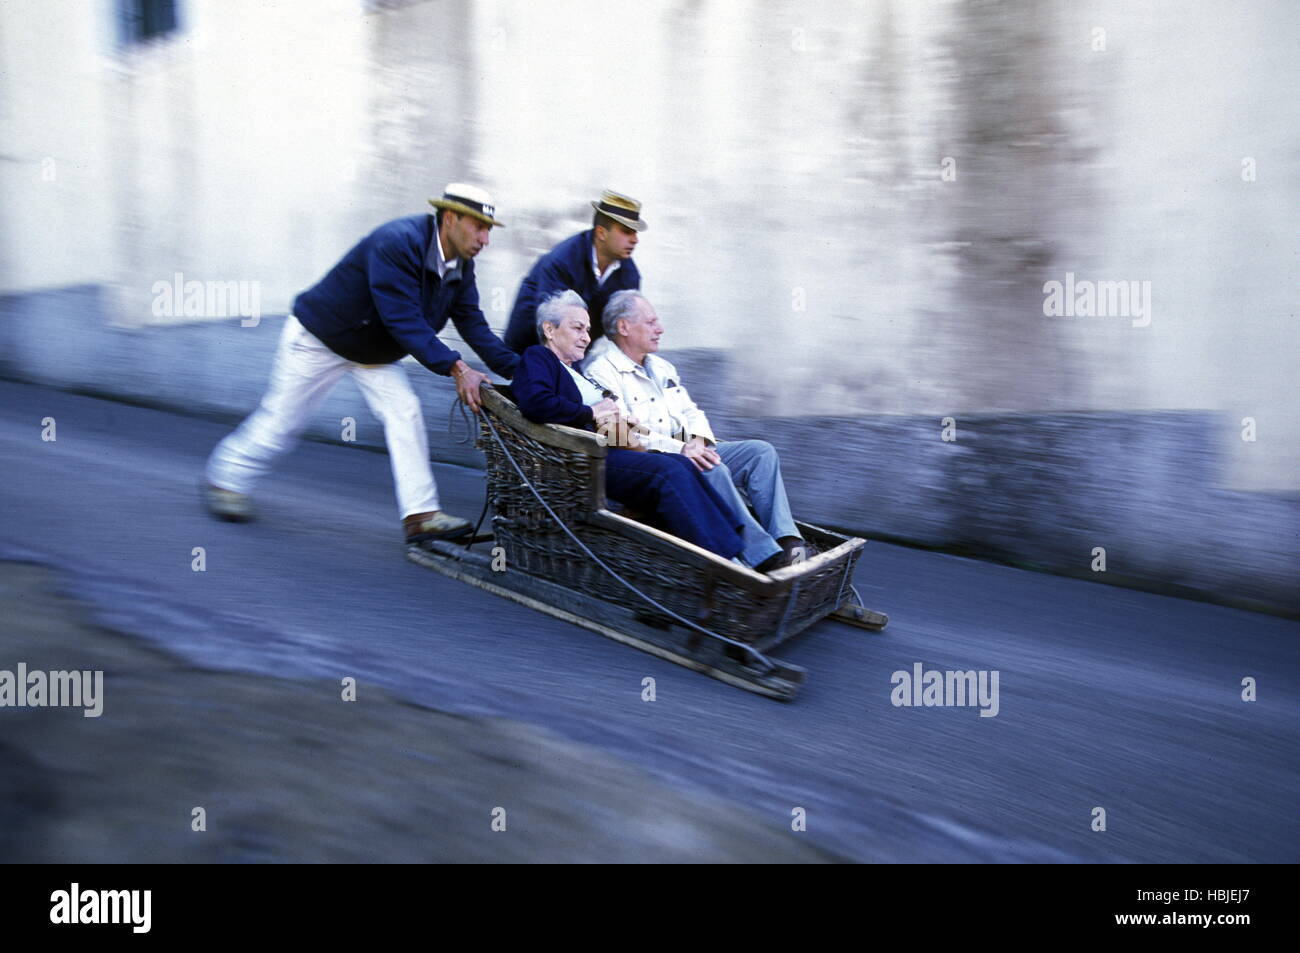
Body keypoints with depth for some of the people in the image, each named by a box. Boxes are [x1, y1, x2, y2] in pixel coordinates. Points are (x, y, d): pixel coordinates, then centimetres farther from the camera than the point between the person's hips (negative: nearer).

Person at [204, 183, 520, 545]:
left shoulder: (461, 266, -8)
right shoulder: (395, 243, -34)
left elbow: (473, 323, -8)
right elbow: (403, 320, -40)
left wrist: (519, 370, -19)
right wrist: (456, 369, -46)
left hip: (375, 351, 7)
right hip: (320, 338, -7)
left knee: (405, 412, -9)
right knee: (282, 420, 5)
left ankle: (420, 515, -10)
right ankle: (226, 482, 28)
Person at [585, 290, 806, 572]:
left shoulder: (662, 368, 24)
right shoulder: (600, 372, -4)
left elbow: (691, 412, 20)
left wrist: (697, 441, -4)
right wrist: (679, 449, -26)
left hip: (688, 453, 8)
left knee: (761, 451, -9)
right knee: (714, 470, -34)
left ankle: (788, 542, -23)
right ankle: (766, 558, -36)